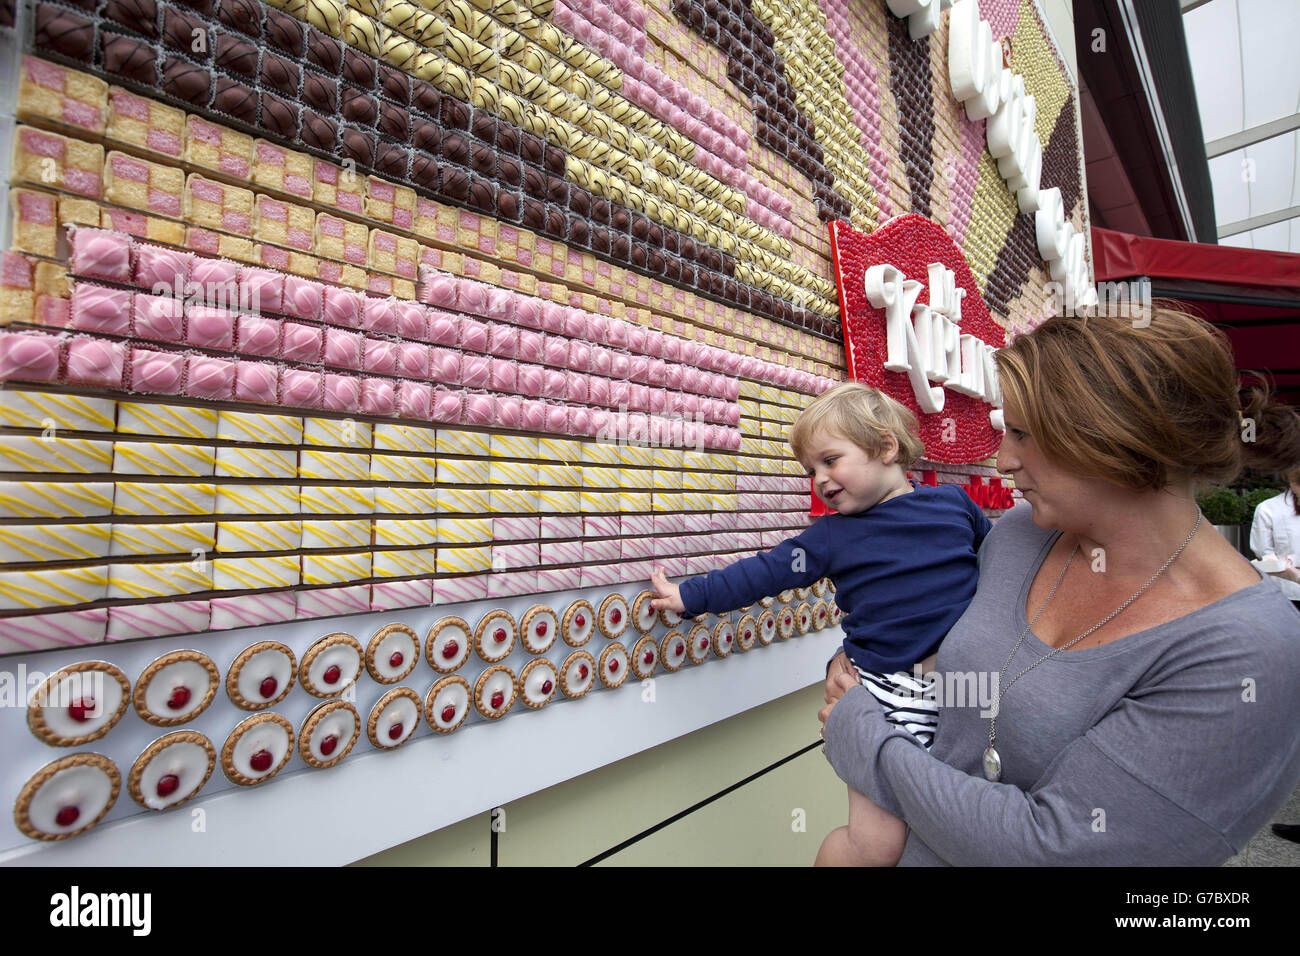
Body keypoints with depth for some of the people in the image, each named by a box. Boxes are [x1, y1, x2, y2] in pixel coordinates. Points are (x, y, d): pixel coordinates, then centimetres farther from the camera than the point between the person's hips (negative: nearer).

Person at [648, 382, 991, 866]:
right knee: (875, 844, -4)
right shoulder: (833, 536, 1)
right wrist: (691, 595, 0)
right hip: (886, 692, -2)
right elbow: (766, 571, 2)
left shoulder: (954, 501, 5)